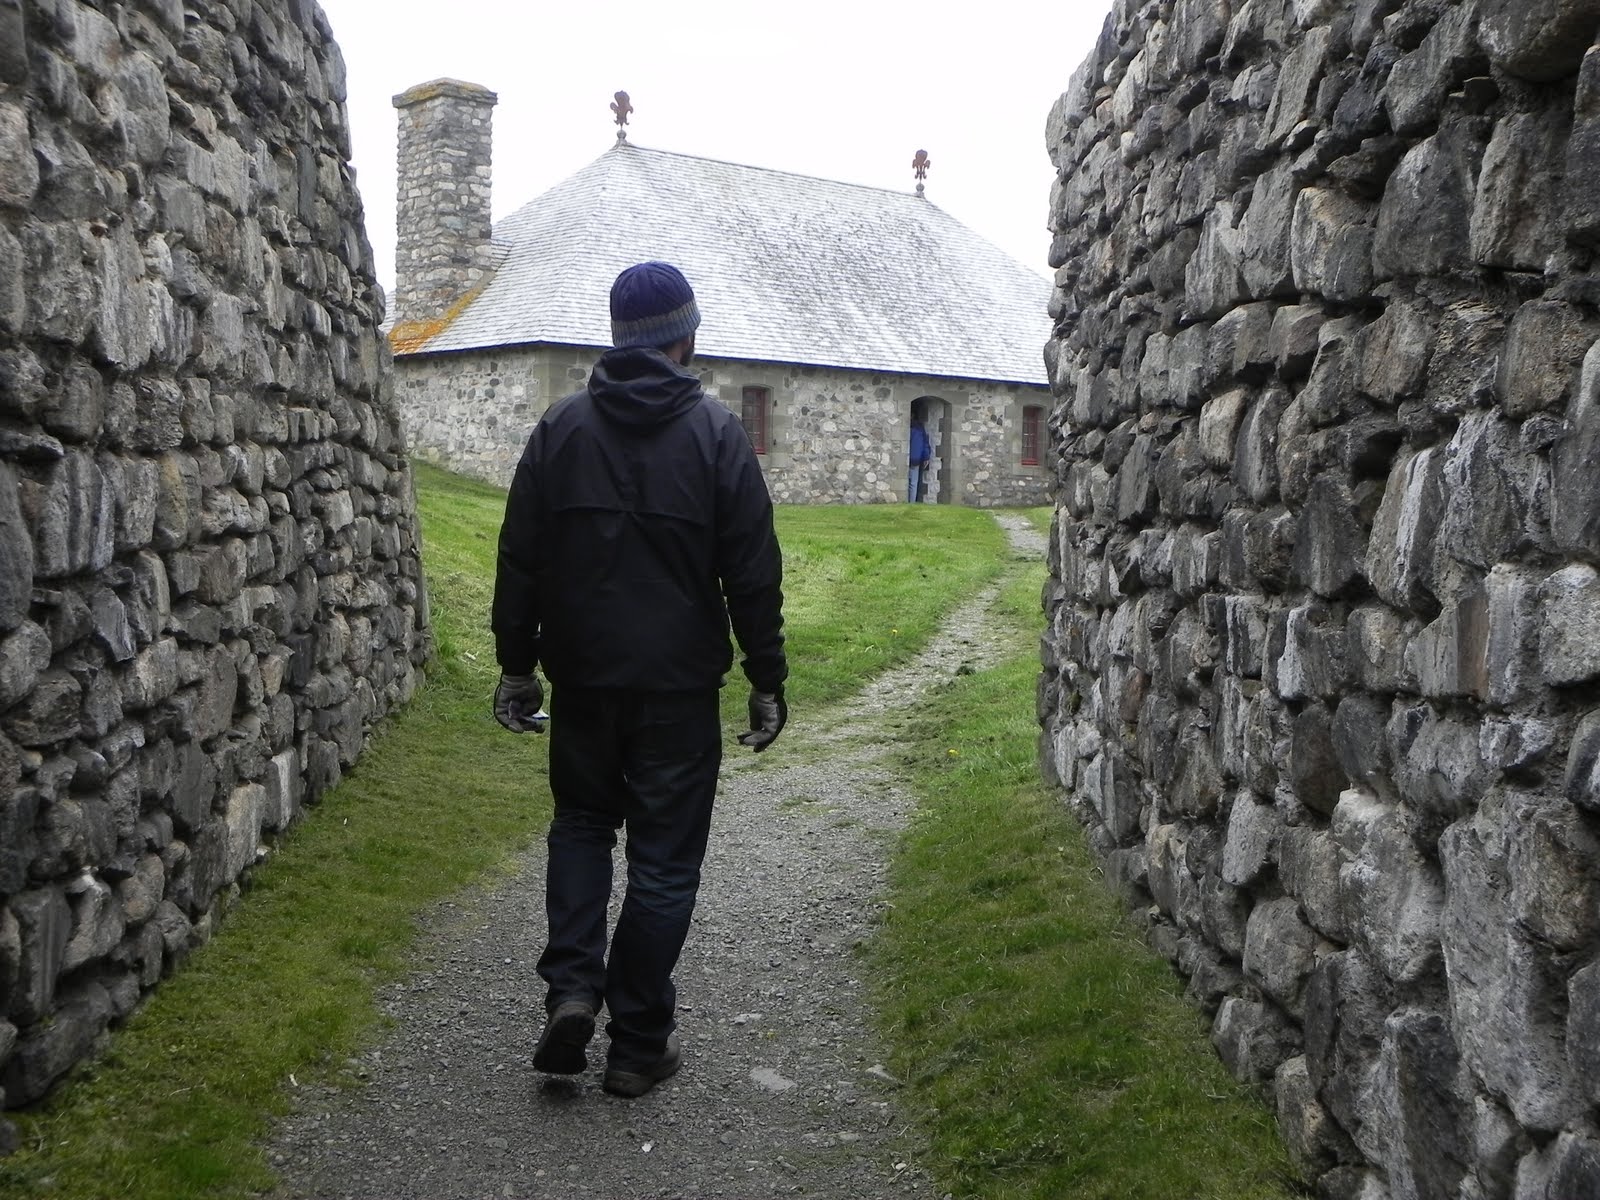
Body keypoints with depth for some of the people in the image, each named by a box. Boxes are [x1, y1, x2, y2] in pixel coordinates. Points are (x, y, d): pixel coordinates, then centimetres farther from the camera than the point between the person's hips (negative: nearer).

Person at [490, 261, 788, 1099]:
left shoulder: (560, 428, 2)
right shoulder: (716, 434, -6)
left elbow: (519, 559, 4)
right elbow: (753, 574, -6)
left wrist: (516, 665, 12)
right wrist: (767, 680, 2)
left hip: (582, 680, 3)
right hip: (679, 685, -2)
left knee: (581, 825, 22)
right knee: (664, 857, 7)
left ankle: (572, 985, 5)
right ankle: (638, 1043, 13)